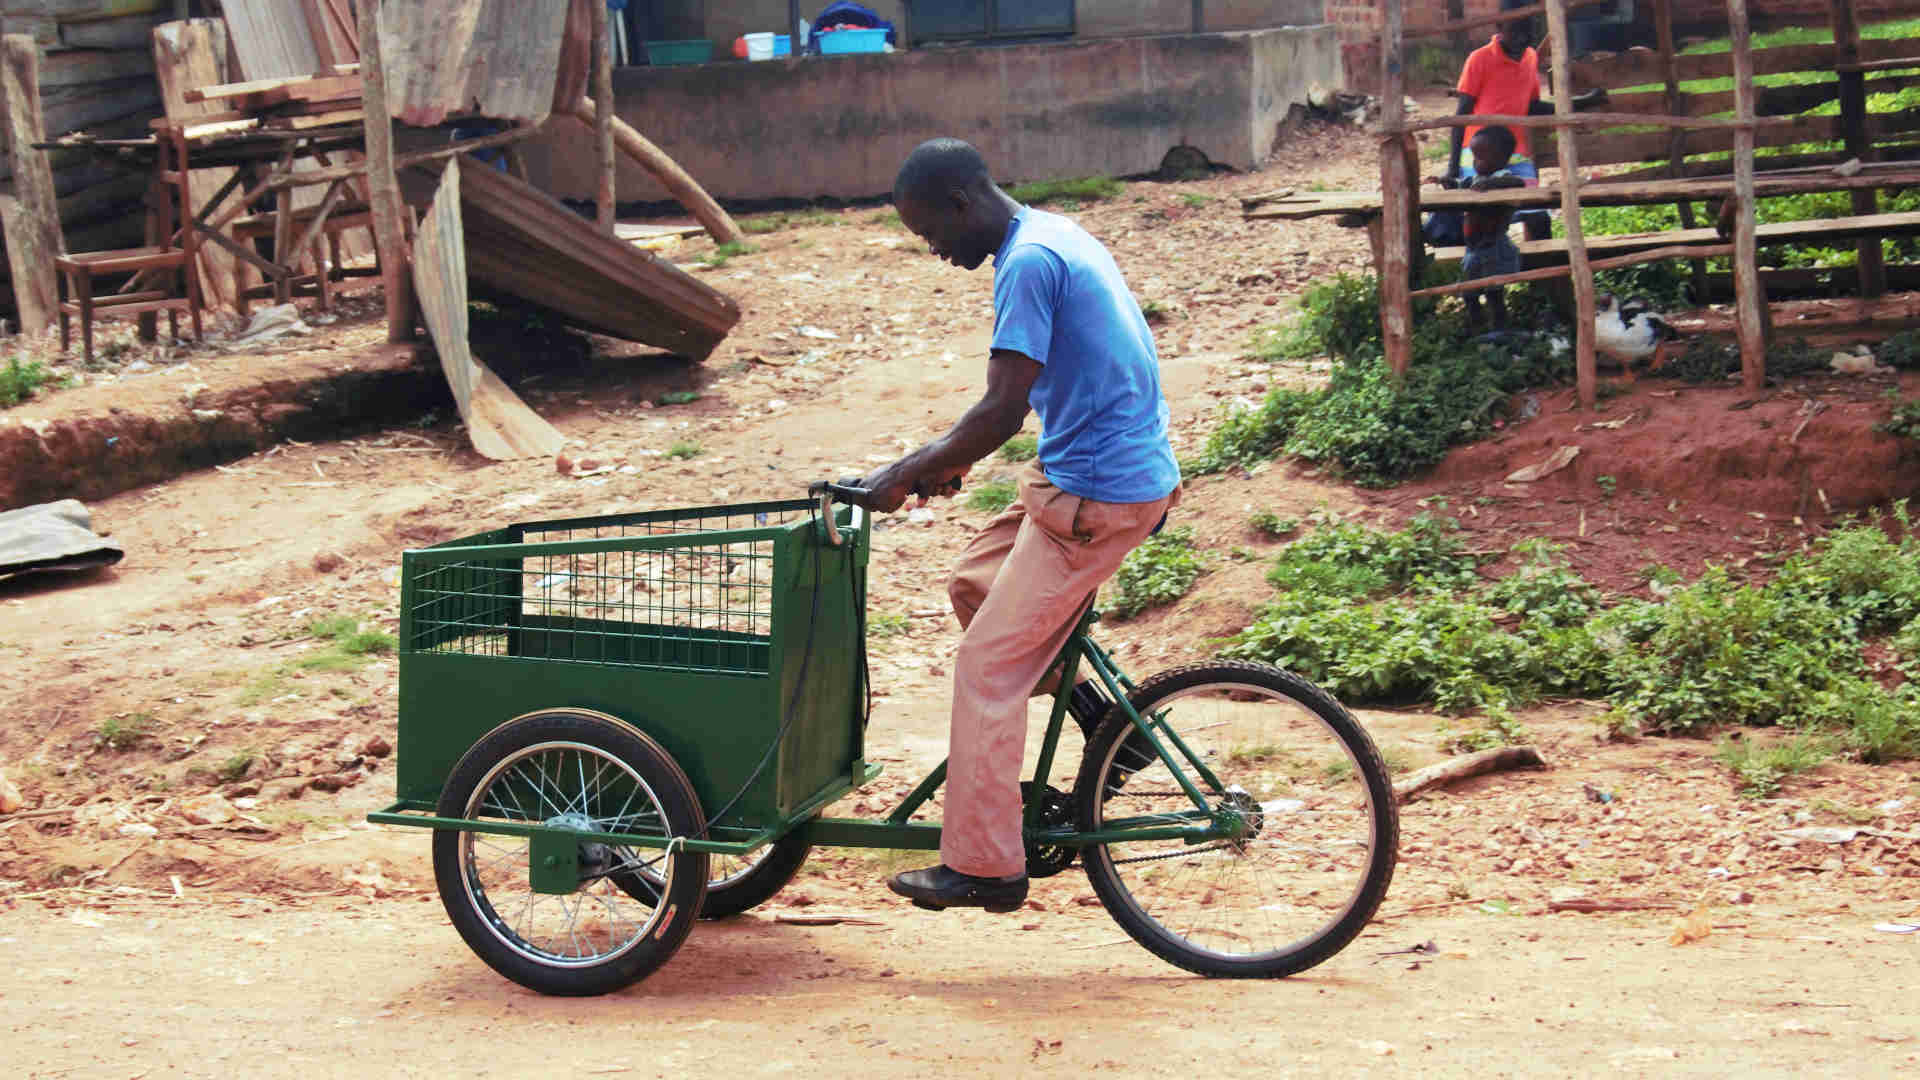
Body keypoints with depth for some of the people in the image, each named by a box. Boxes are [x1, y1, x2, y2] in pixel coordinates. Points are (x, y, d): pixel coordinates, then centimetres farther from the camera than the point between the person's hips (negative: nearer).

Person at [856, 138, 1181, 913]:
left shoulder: (1028, 262, -18)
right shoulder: (1053, 234, 14)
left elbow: (1003, 411, -22)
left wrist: (907, 473, -13)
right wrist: (949, 459, 17)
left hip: (1094, 496, -10)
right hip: (1123, 470, 10)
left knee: (988, 667, -5)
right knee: (975, 585, 18)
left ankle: (983, 867, 0)